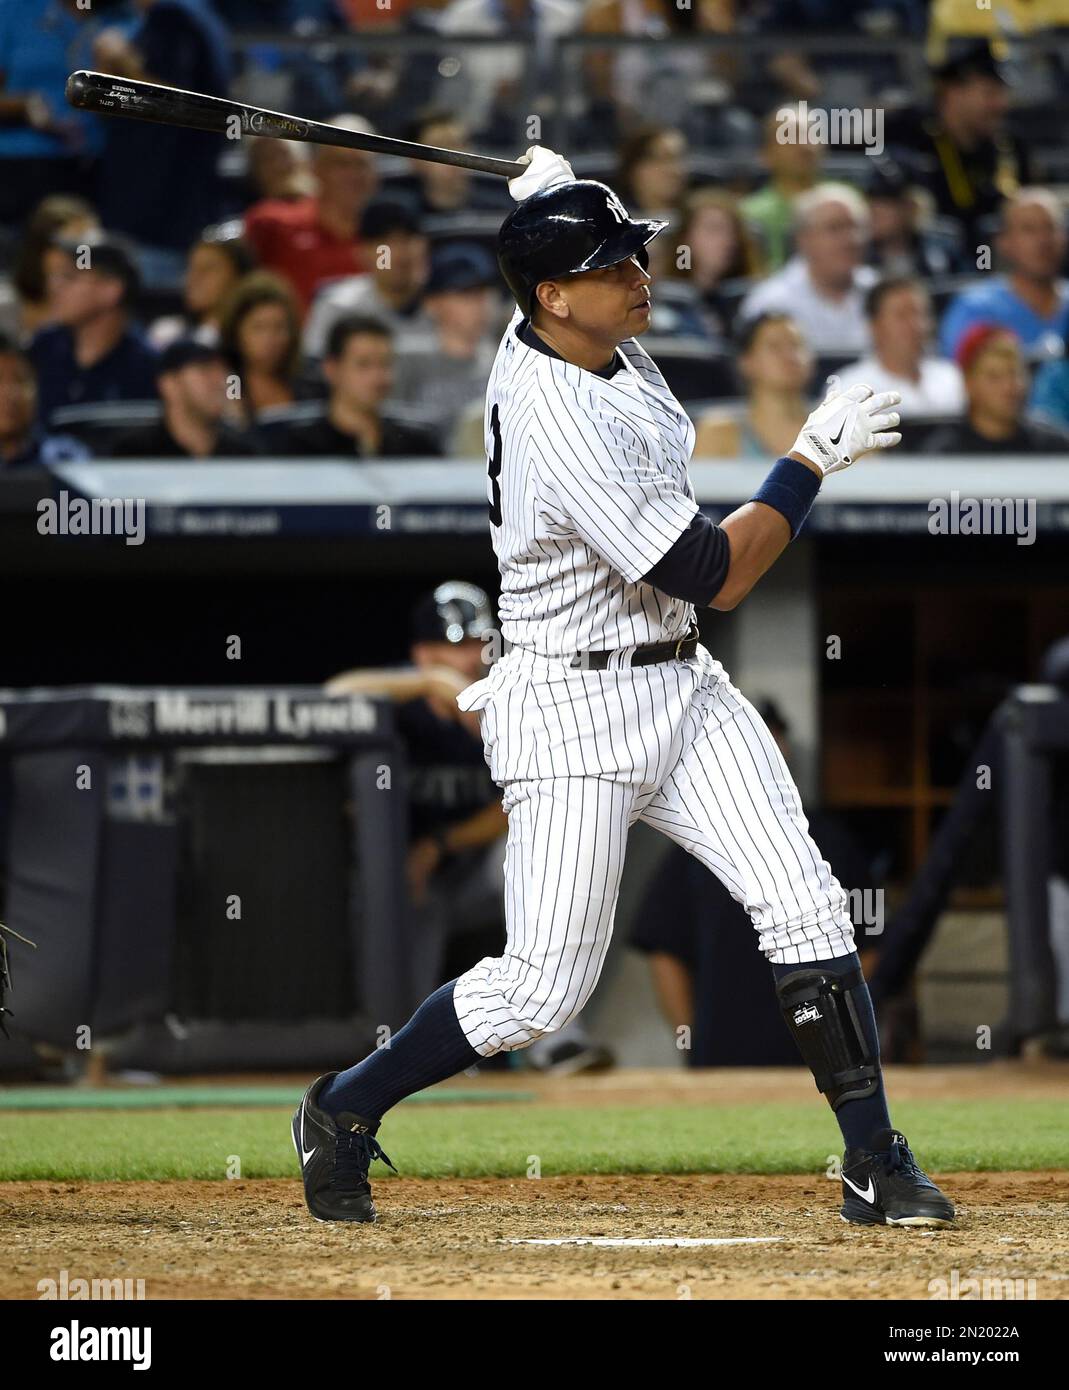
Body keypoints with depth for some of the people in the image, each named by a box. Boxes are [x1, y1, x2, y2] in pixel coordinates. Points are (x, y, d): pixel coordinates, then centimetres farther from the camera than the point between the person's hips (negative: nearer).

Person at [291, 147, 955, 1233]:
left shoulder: (593, 341, 0)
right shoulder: (558, 428, -27)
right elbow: (716, 576, -23)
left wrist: (555, 199, 5)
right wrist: (814, 457, -15)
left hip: (681, 688, 8)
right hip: (575, 715, -8)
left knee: (804, 908, -5)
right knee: (545, 988, -4)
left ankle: (875, 1164, -2)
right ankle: (342, 1113, 17)